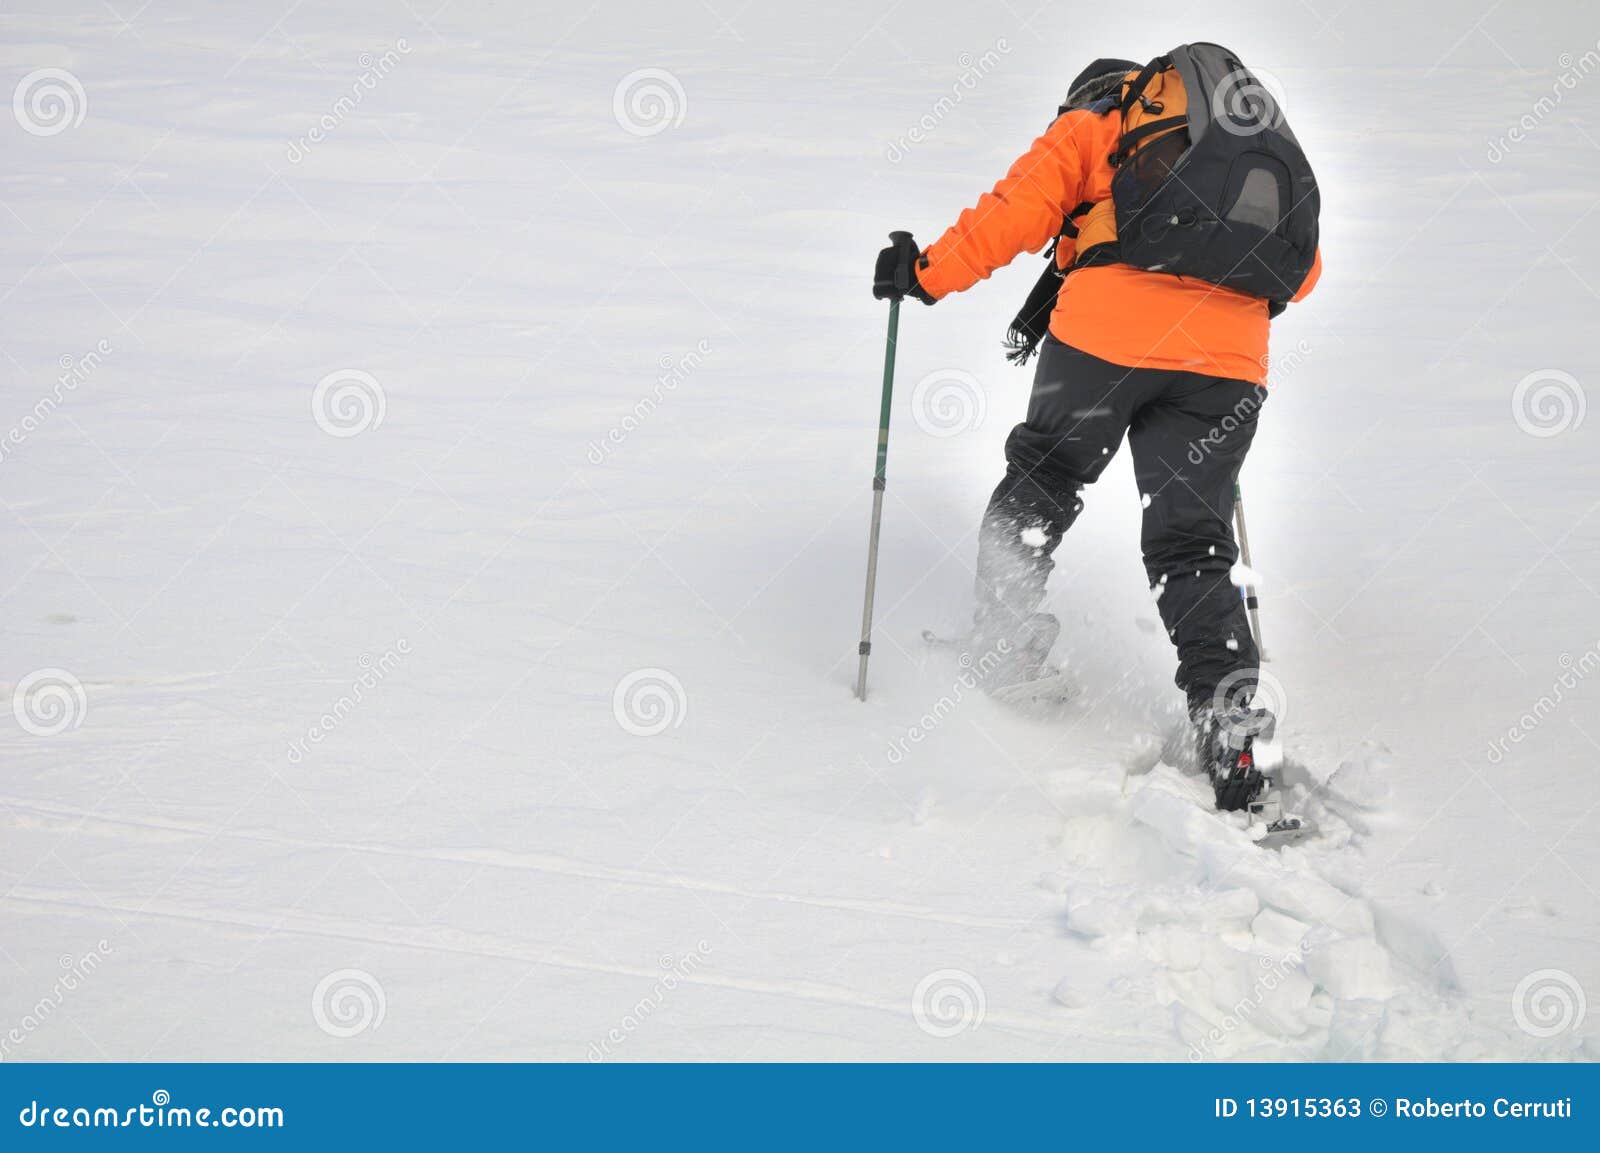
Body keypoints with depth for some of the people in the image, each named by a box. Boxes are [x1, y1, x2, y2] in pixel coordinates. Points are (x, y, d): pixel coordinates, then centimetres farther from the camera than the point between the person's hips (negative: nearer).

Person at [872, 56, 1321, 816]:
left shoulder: (1089, 126, 17)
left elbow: (1020, 211, 1)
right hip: (1228, 360, 3)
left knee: (1043, 476, 22)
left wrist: (929, 273, 10)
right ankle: (1228, 716, -8)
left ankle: (1004, 633, 23)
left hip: (1108, 331, -3)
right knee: (1191, 550, 8)